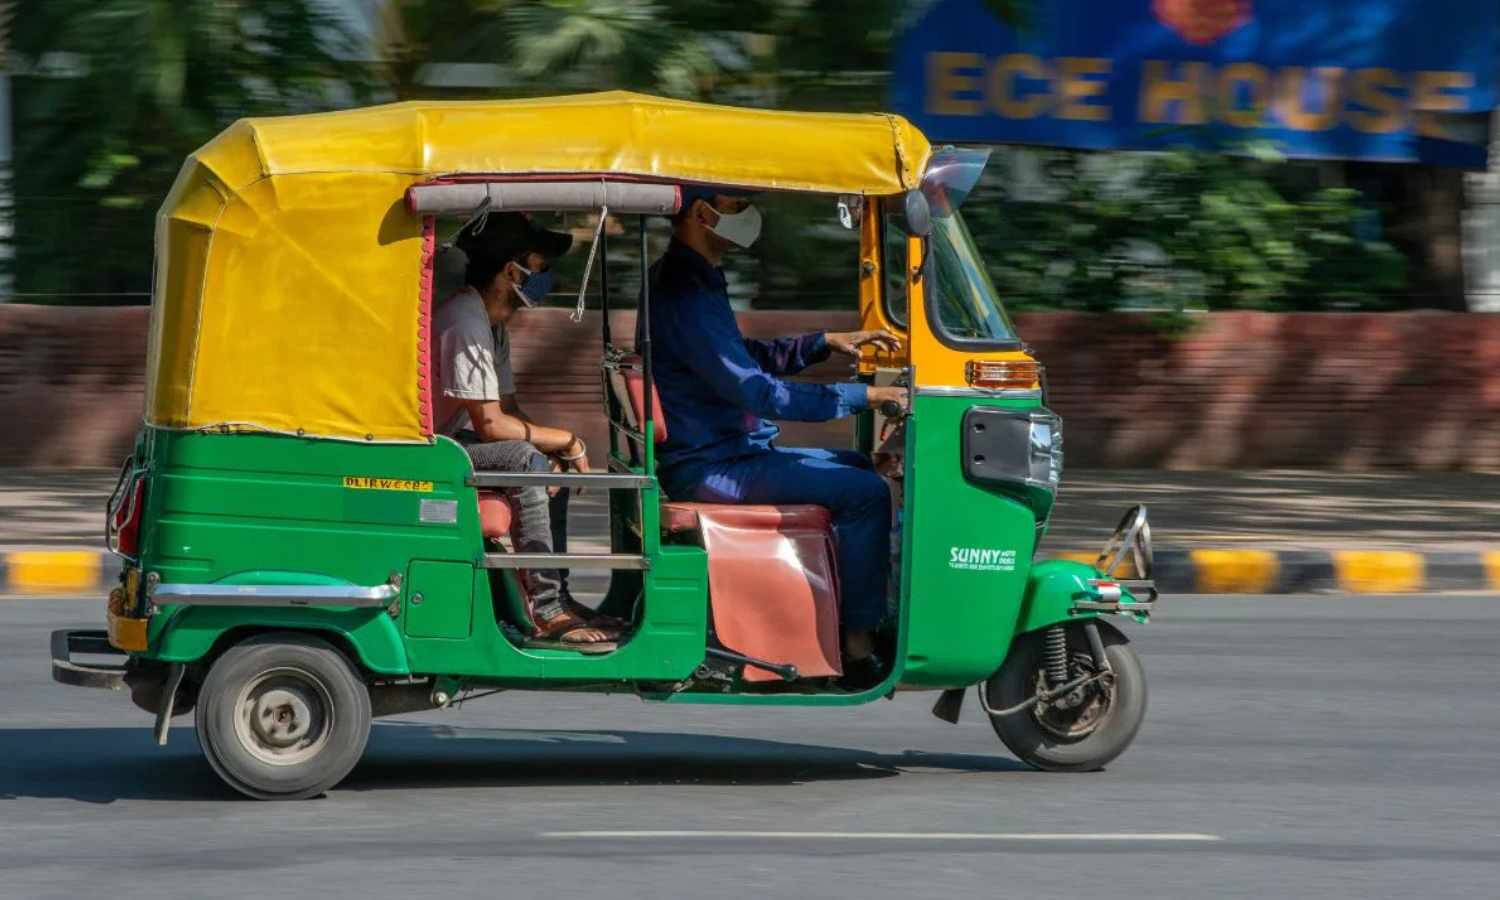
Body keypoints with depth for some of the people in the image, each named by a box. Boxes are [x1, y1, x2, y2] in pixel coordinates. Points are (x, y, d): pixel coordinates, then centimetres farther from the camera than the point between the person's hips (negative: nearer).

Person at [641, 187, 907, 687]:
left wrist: (827, 343, 14)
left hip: (728, 451, 11)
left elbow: (747, 360, 26)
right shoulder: (684, 296, -22)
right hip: (710, 470, -11)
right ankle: (858, 650, -16)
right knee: (866, 492, -18)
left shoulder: (692, 281, 14)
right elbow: (757, 391, -26)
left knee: (857, 466, 23)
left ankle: (866, 621, 21)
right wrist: (863, 397, -23)